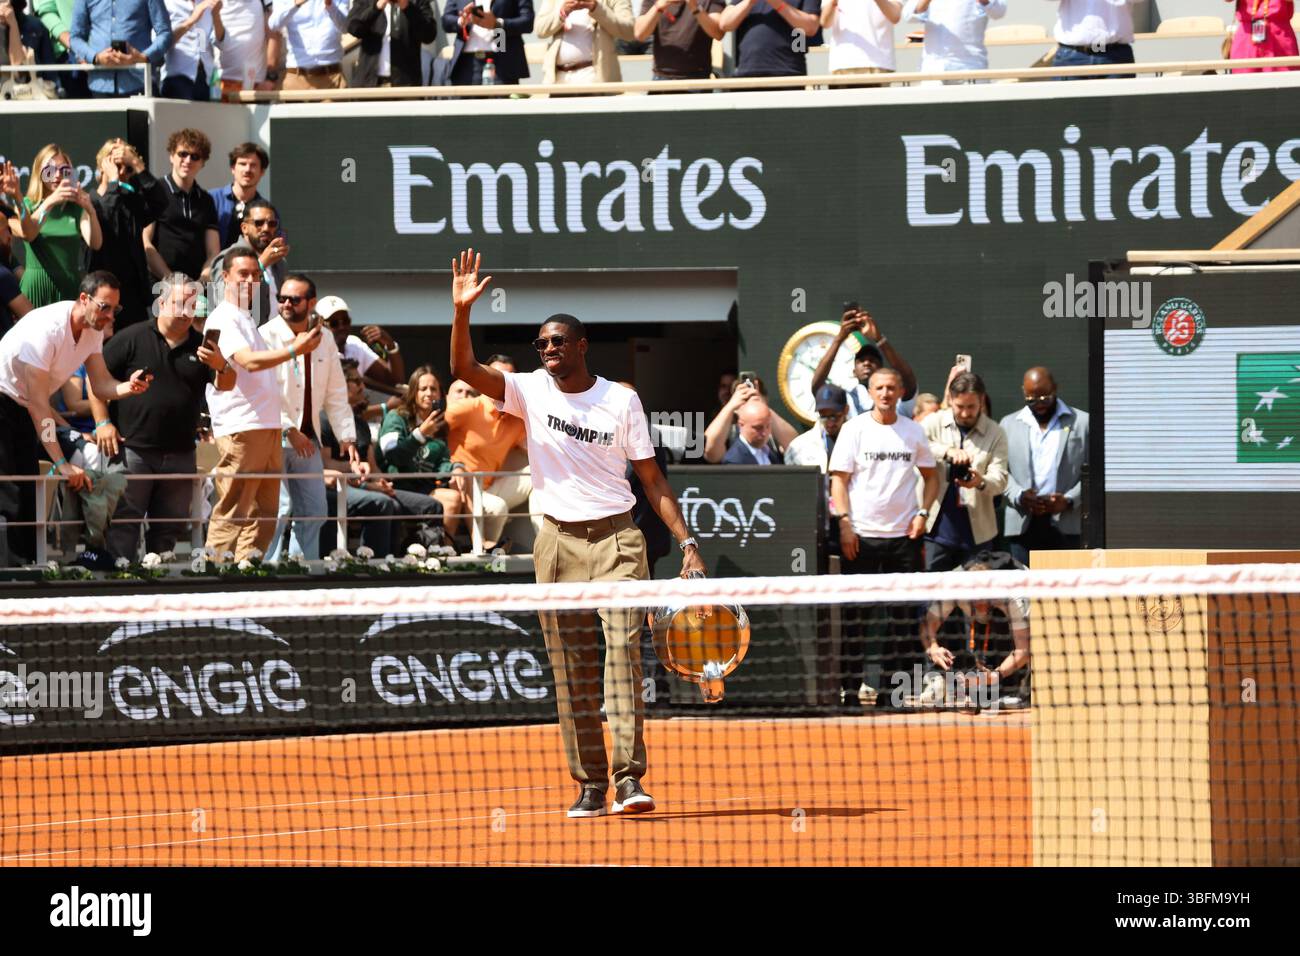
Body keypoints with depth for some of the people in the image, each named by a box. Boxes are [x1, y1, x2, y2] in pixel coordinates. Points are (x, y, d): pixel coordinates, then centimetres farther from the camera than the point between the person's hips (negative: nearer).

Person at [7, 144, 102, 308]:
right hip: (37, 288, -1)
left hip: (71, 288, 1)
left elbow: (95, 243, -7)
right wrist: (50, 202, -30)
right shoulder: (25, 206, 4)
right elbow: (26, 234, -17)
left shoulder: (76, 208, 8)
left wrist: (90, 210, -25)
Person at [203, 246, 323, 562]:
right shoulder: (222, 320, -7)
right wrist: (295, 350, -28)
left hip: (267, 427, 10)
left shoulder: (247, 319, 22)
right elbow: (248, 361, -22)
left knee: (264, 516, 8)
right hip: (240, 429, -10)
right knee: (232, 513, -11)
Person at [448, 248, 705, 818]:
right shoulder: (530, 391, 5)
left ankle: (630, 777, -23)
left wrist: (686, 542, -2)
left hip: (616, 540, -2)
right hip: (558, 541, 2)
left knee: (622, 649, -16)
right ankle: (590, 785, 6)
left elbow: (652, 479, 5)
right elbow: (465, 369, -9)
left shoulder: (622, 401, 2)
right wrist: (462, 310, -23)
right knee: (571, 668, 2)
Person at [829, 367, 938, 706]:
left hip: (903, 535, 2)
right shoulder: (854, 429, 1)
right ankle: (849, 685, 1)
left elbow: (931, 476, 17)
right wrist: (844, 524, -10)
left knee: (904, 612, 2)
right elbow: (838, 478, -1)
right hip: (861, 535, -2)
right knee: (854, 614, -2)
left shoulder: (913, 432, 8)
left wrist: (923, 513, 2)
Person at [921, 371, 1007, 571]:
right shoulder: (935, 423, 4)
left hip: (977, 533, 0)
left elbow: (1000, 479, -3)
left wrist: (981, 482, -26)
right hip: (937, 528, 0)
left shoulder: (995, 433, 4)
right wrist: (946, 451, -30)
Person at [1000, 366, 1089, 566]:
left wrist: (1069, 501, -11)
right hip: (1023, 525, 2)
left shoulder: (1081, 422, 8)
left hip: (1066, 525, -2)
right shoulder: (1009, 424, 15)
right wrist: (1018, 497, -9)